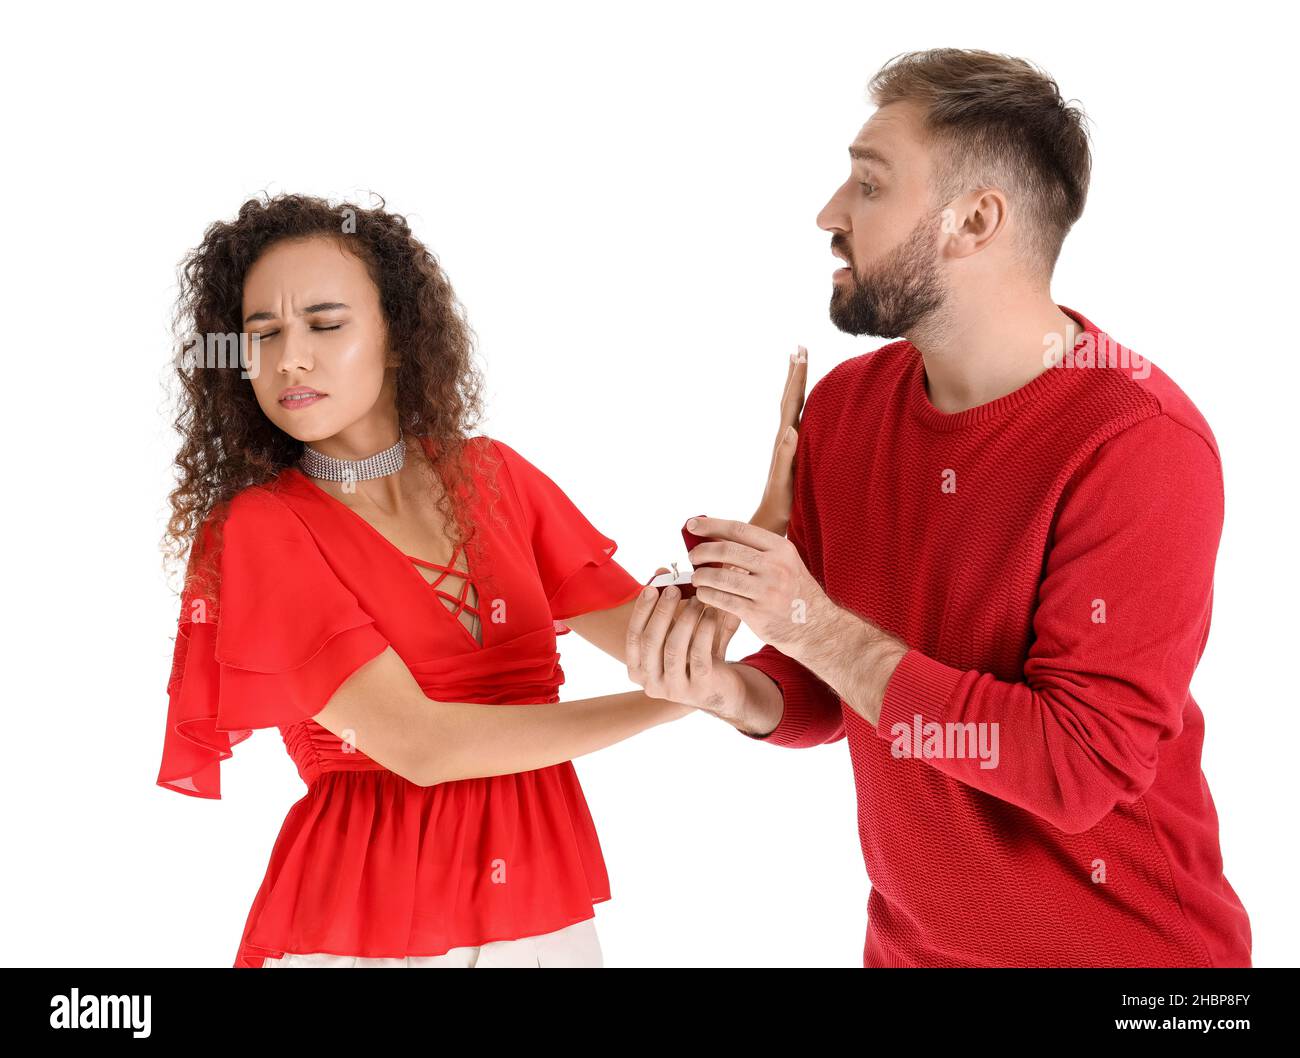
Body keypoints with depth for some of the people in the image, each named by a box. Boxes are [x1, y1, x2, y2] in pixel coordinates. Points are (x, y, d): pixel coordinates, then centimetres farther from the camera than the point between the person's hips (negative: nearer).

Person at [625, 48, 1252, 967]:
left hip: (1120, 943, -5)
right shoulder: (842, 407, -3)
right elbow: (826, 692, 4)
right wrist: (738, 693, -17)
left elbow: (1080, 763, -25)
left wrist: (820, 628, -25)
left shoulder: (1140, 444, -22)